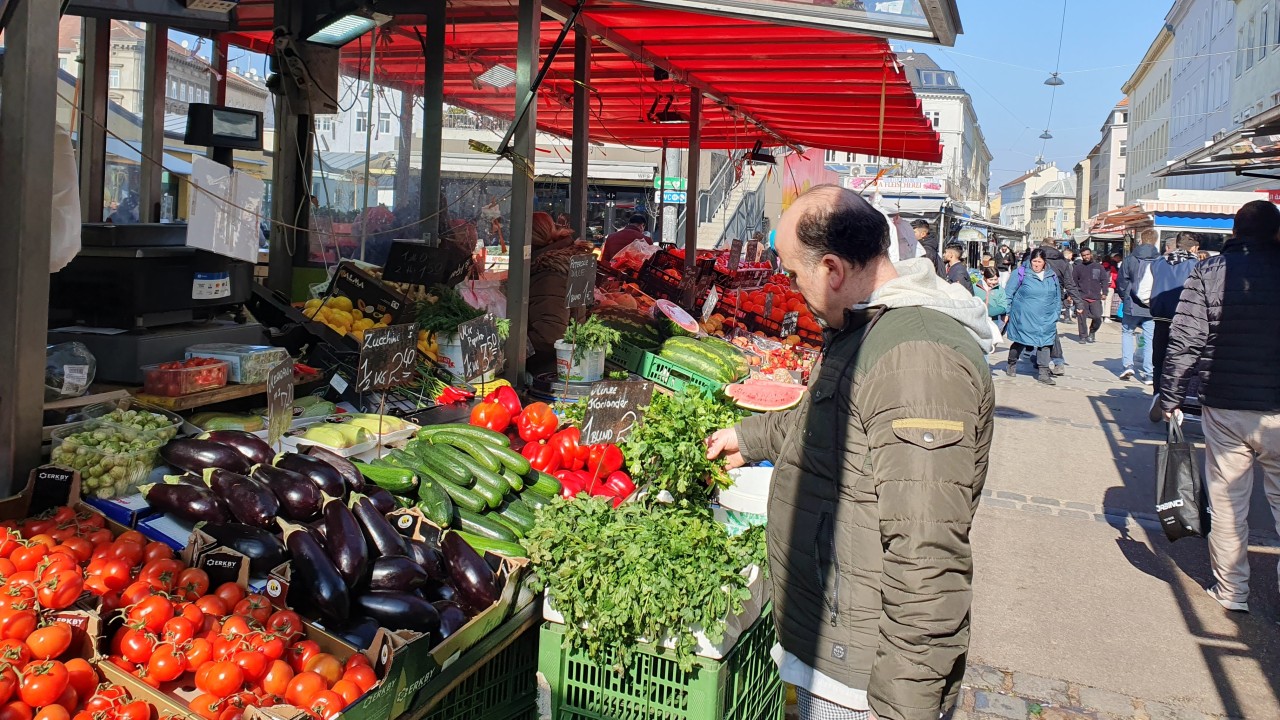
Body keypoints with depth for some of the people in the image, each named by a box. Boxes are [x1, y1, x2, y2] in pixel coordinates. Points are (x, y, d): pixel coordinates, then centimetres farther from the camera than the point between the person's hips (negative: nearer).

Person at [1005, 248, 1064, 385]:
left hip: (1045, 319, 3)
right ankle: (1012, 365, 31)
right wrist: (1006, 312, -3)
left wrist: (1056, 315, 15)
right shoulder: (1021, 273, -5)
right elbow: (1009, 293, 0)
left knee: (1045, 343, -2)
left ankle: (1044, 373, 3)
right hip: (1024, 317, -3)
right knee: (1019, 342, 8)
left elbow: (1057, 297, 19)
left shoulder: (1052, 275, 8)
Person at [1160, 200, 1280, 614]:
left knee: (1227, 504, 11)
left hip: (1225, 409, 0)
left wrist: (1170, 398, -3)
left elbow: (1184, 341, -9)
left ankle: (1231, 592, 20)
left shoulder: (1209, 272, -3)